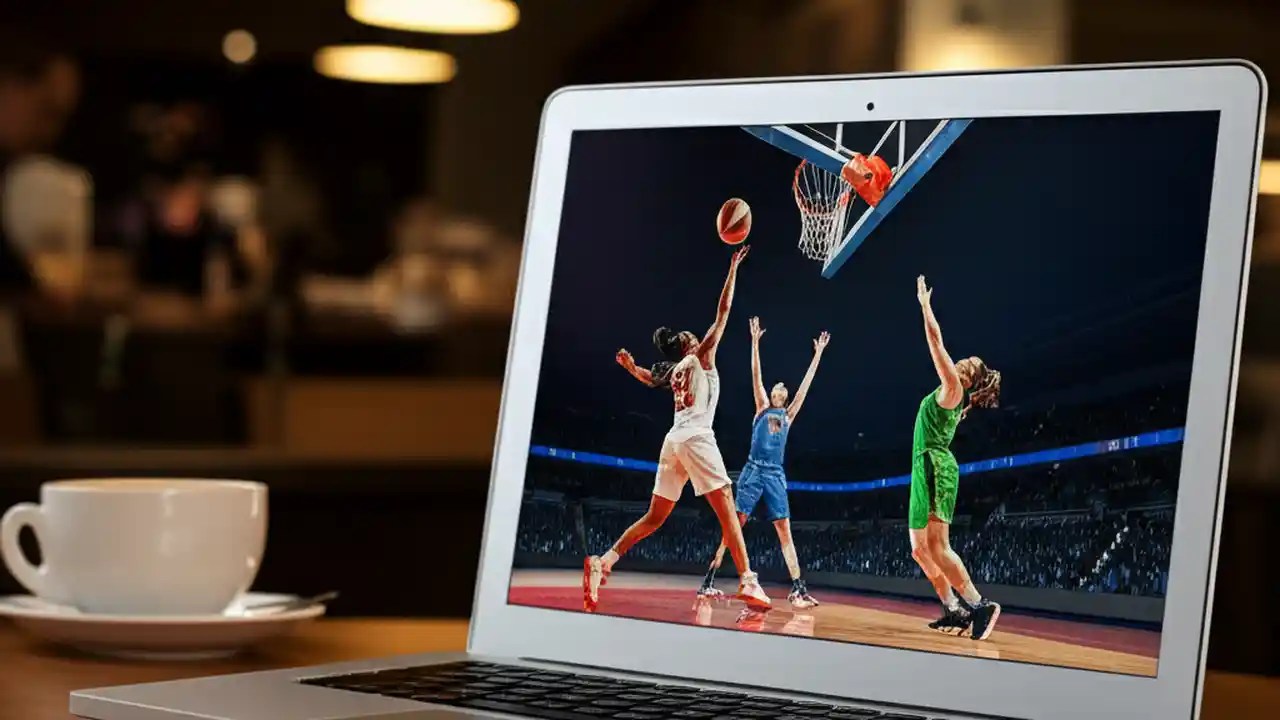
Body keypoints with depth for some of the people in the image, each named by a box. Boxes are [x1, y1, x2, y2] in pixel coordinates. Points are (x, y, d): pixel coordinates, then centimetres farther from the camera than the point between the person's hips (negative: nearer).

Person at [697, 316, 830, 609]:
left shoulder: (788, 415, 19)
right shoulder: (761, 408, 13)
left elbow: (805, 385, 19)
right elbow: (756, 375, 7)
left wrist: (818, 354, 18)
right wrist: (755, 342, 2)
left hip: (776, 476, 3)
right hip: (753, 471, -3)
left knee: (785, 532, -3)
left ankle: (798, 588, -9)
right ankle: (708, 581, -4)